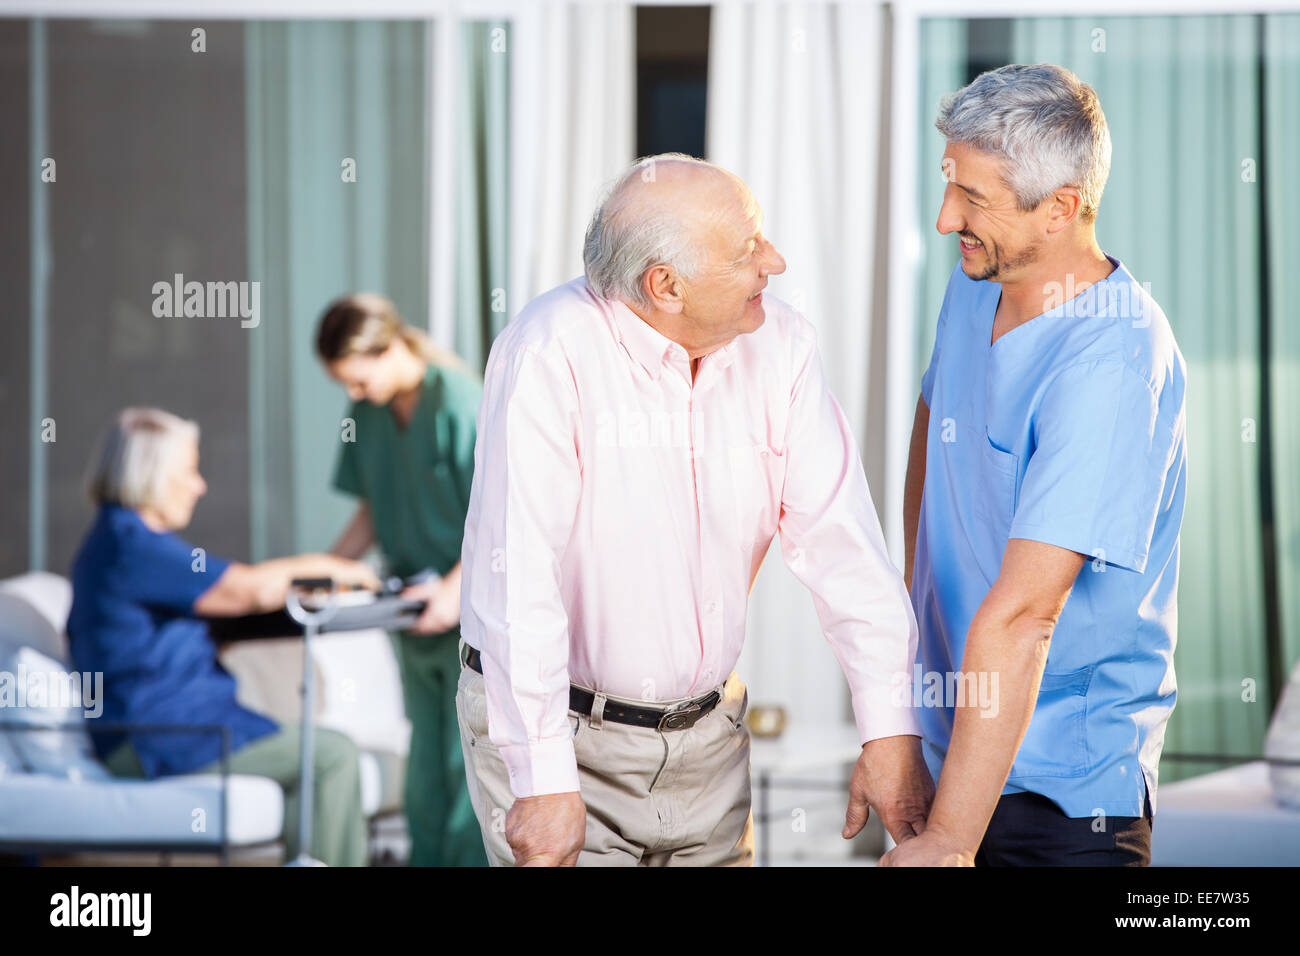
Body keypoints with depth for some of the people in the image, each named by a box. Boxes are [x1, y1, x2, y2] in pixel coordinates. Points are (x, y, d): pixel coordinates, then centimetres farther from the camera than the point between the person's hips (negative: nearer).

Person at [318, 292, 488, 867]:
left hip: (475, 609, -7)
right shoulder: (370, 413, 5)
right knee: (425, 760, 9)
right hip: (416, 609, 7)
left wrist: (455, 588, -26)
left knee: (467, 758, -7)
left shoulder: (460, 403, -16)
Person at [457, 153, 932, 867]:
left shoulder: (779, 345, -5)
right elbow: (519, 577, -25)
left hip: (708, 729, 5)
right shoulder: (551, 354, -21)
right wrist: (544, 782, -28)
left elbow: (841, 538, -5)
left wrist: (892, 731, -11)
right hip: (558, 729, -5)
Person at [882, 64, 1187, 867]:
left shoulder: (1112, 363, -26)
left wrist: (948, 839, -33)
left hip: (1064, 779, -7)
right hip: (955, 737, 7)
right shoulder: (974, 286, 1)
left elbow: (1023, 614, -31)